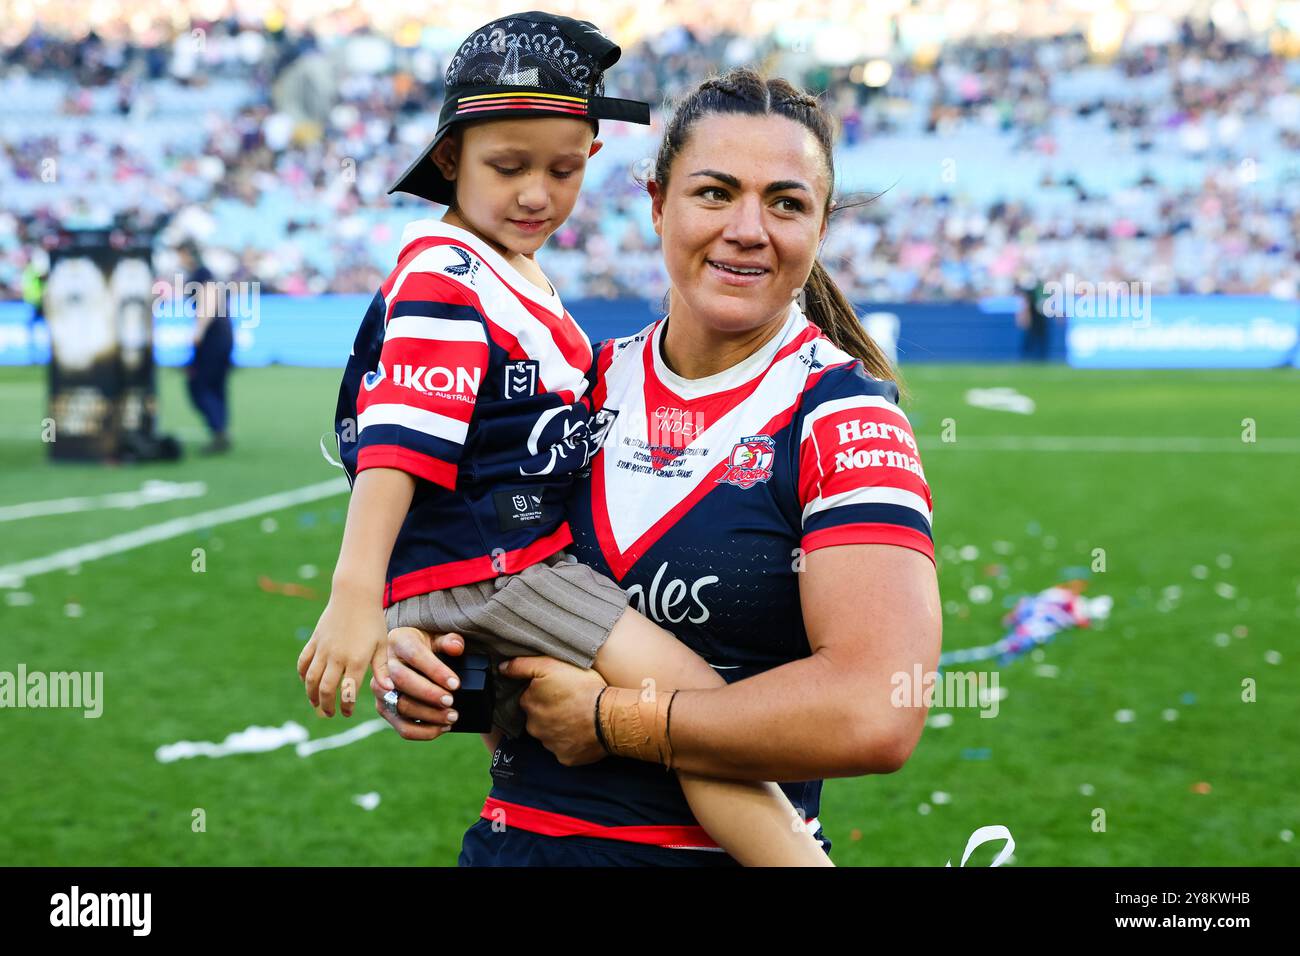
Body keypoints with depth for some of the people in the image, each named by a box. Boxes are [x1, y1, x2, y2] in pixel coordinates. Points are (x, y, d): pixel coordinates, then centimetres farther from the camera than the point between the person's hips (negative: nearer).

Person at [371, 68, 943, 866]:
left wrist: (609, 716, -17)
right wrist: (412, 656, -8)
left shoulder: (845, 420, -13)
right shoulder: (584, 383, 3)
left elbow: (876, 716, -26)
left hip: (721, 852, -4)